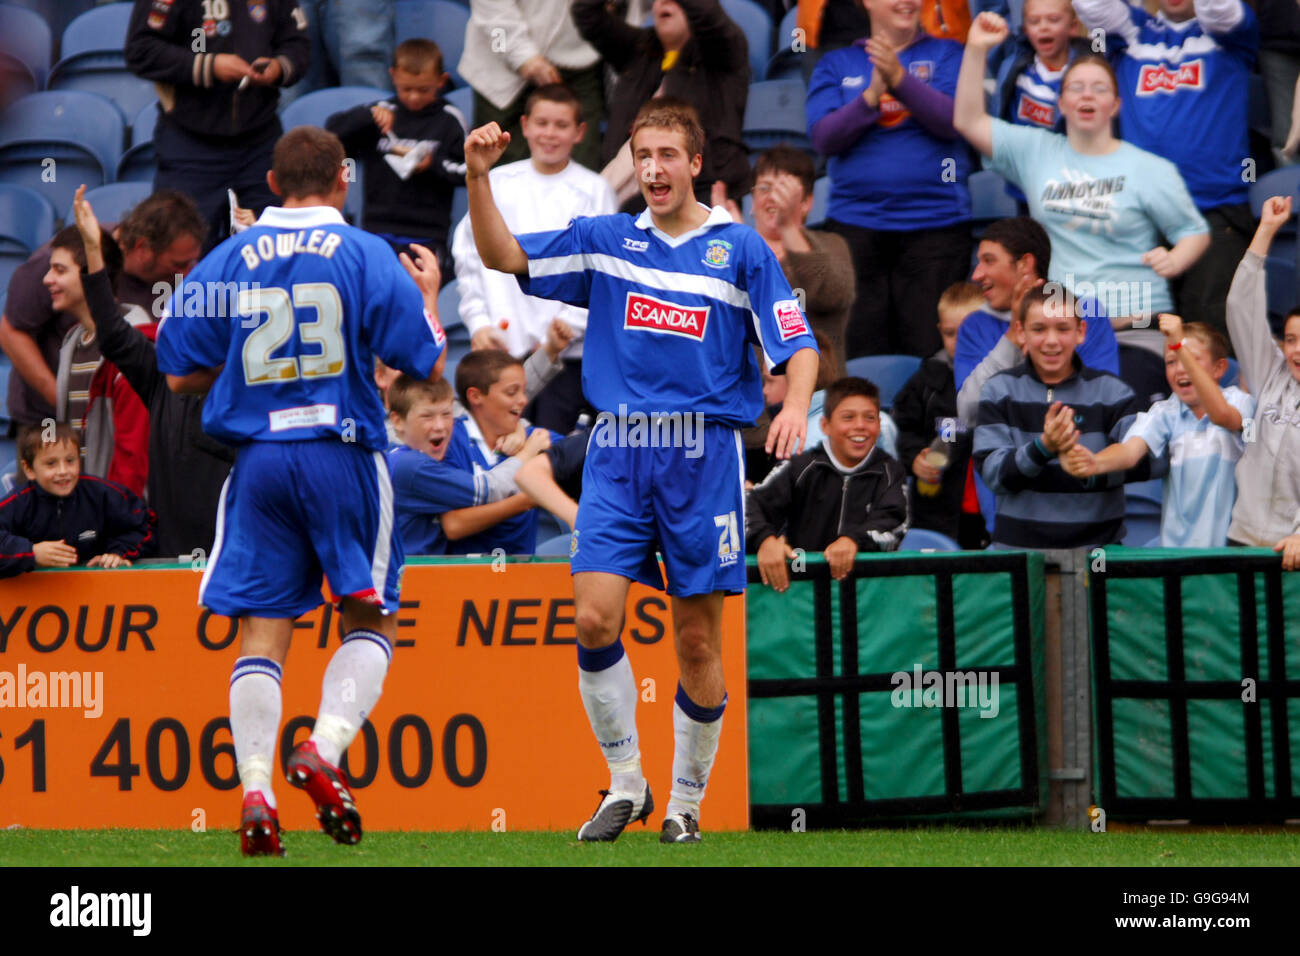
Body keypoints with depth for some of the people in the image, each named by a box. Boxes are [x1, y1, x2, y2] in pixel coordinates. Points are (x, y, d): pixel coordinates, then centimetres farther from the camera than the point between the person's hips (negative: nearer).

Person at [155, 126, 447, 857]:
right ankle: (325, 748, -13)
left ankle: (256, 789, -9)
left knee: (263, 629, 4)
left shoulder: (226, 262, 5)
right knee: (371, 619, 10)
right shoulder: (368, 257, -2)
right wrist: (429, 294, 16)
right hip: (344, 455, -2)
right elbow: (427, 364, -2)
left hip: (257, 460, 2)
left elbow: (182, 374, 8)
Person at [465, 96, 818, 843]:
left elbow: (798, 347, 1)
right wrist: (478, 177, -6)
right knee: (595, 618, -12)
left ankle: (687, 803, 14)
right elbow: (503, 255, 9)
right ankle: (626, 783, 3)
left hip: (703, 454, -2)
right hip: (618, 452, 2)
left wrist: (796, 405, -19)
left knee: (698, 639, 1)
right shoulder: (604, 241, 11)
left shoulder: (741, 249, 3)